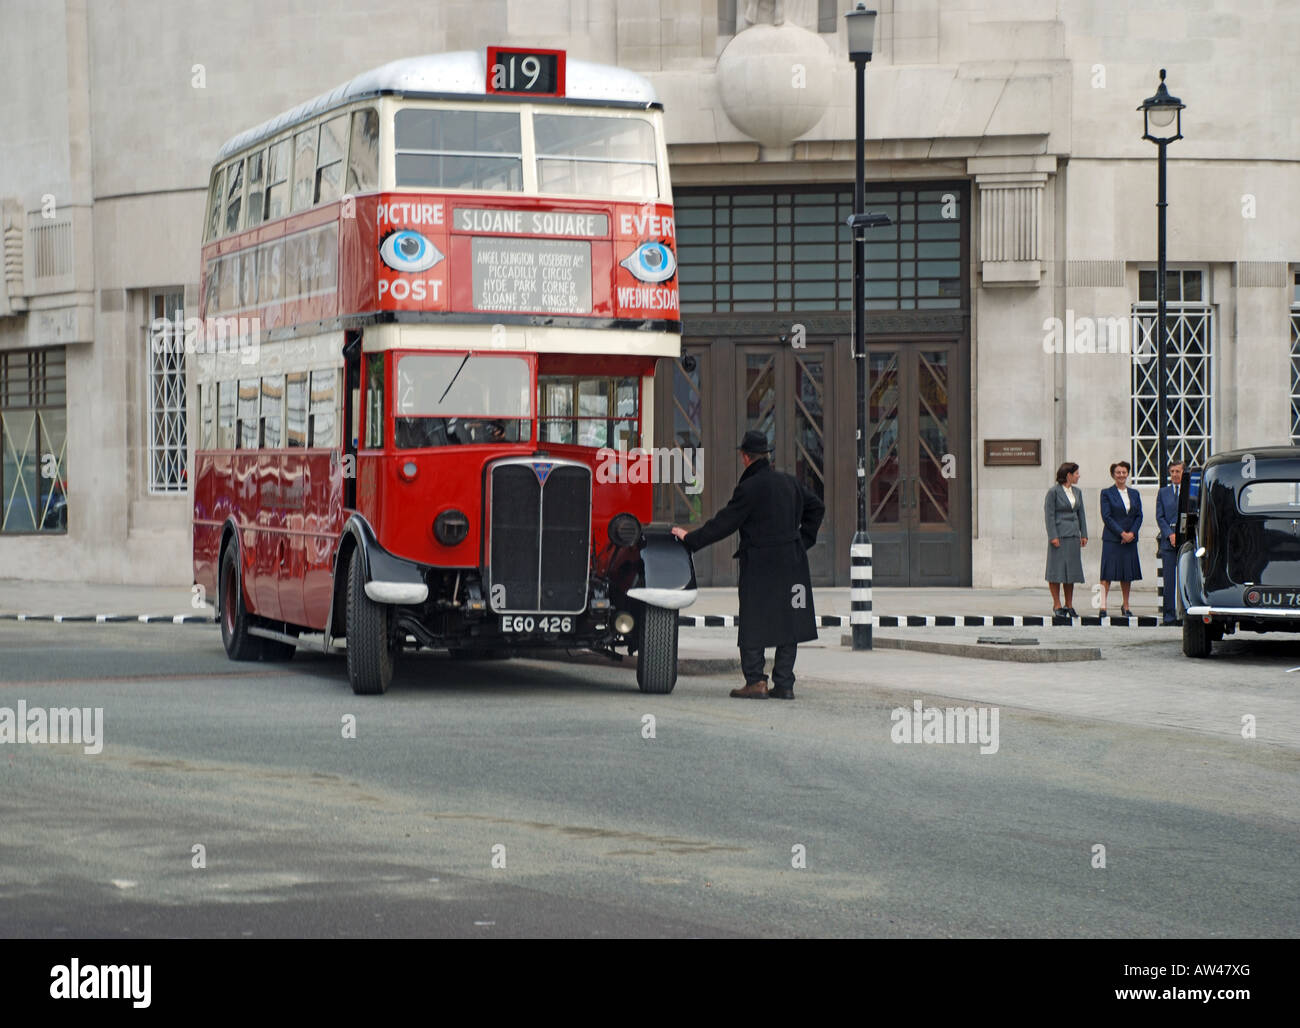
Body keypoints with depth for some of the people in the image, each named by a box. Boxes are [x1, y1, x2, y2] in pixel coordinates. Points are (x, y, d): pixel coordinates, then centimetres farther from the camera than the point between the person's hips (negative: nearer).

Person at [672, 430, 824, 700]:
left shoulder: (749, 488, -13)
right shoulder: (789, 482, 8)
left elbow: (723, 523, -10)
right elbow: (816, 508, 20)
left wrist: (690, 539, -1)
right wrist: (804, 540, 23)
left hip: (759, 565, -6)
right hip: (791, 562, 6)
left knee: (752, 625, 1)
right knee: (788, 624, 7)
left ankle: (755, 681, -2)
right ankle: (784, 683, 7)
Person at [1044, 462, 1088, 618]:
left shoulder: (1077, 492, 12)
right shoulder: (1054, 492, -7)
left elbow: (1081, 514, 16)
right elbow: (1049, 515, -9)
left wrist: (1084, 535, 10)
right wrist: (1053, 536, -14)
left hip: (1073, 535, 6)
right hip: (1059, 535, -6)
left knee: (1072, 570, 7)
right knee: (1056, 570, -4)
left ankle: (1069, 605, 13)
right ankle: (1057, 606, 1)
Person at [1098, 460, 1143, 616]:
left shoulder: (1134, 494, 13)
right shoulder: (1107, 493, 0)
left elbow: (1139, 516, 9)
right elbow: (1106, 517, -6)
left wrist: (1132, 533, -6)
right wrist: (1121, 533, -13)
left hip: (1130, 539, 4)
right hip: (1112, 539, -4)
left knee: (1128, 573, 8)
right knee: (1108, 574, -8)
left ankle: (1126, 606, 17)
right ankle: (1103, 606, -9)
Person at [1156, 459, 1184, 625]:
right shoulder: (1163, 493, 13)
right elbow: (1160, 517, 8)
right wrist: (1170, 534, -7)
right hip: (1168, 542, 1)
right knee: (1169, 580, -1)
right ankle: (1170, 614, 2)